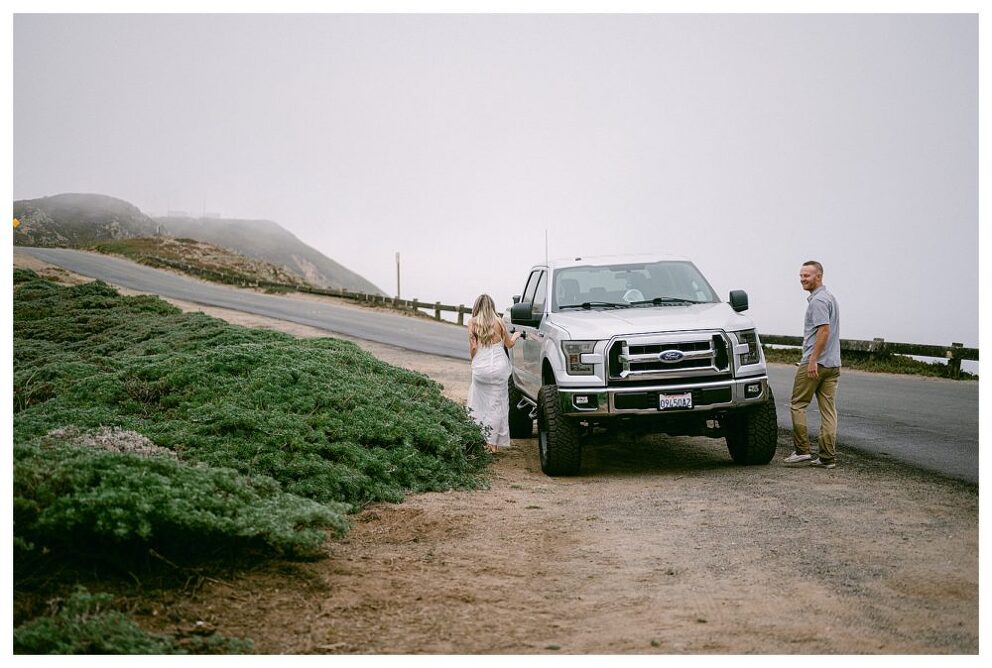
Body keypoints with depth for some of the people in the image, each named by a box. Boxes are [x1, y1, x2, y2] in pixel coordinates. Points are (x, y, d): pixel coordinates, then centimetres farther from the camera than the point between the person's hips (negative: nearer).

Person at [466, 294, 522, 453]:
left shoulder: (472, 323, -1)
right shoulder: (498, 322, 4)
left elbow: (473, 347, -6)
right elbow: (509, 344, 15)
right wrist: (515, 336, 36)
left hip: (480, 367, -1)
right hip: (499, 367, 1)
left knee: (478, 404, 11)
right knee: (496, 405, 6)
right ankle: (492, 442, 4)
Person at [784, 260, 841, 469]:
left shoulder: (817, 300, -13)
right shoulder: (830, 297, 19)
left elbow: (824, 330, -23)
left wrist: (813, 360, -24)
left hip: (815, 362, -9)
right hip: (833, 363, 9)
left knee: (798, 405, 1)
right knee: (828, 410, 5)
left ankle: (802, 450, -1)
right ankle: (828, 457, 5)